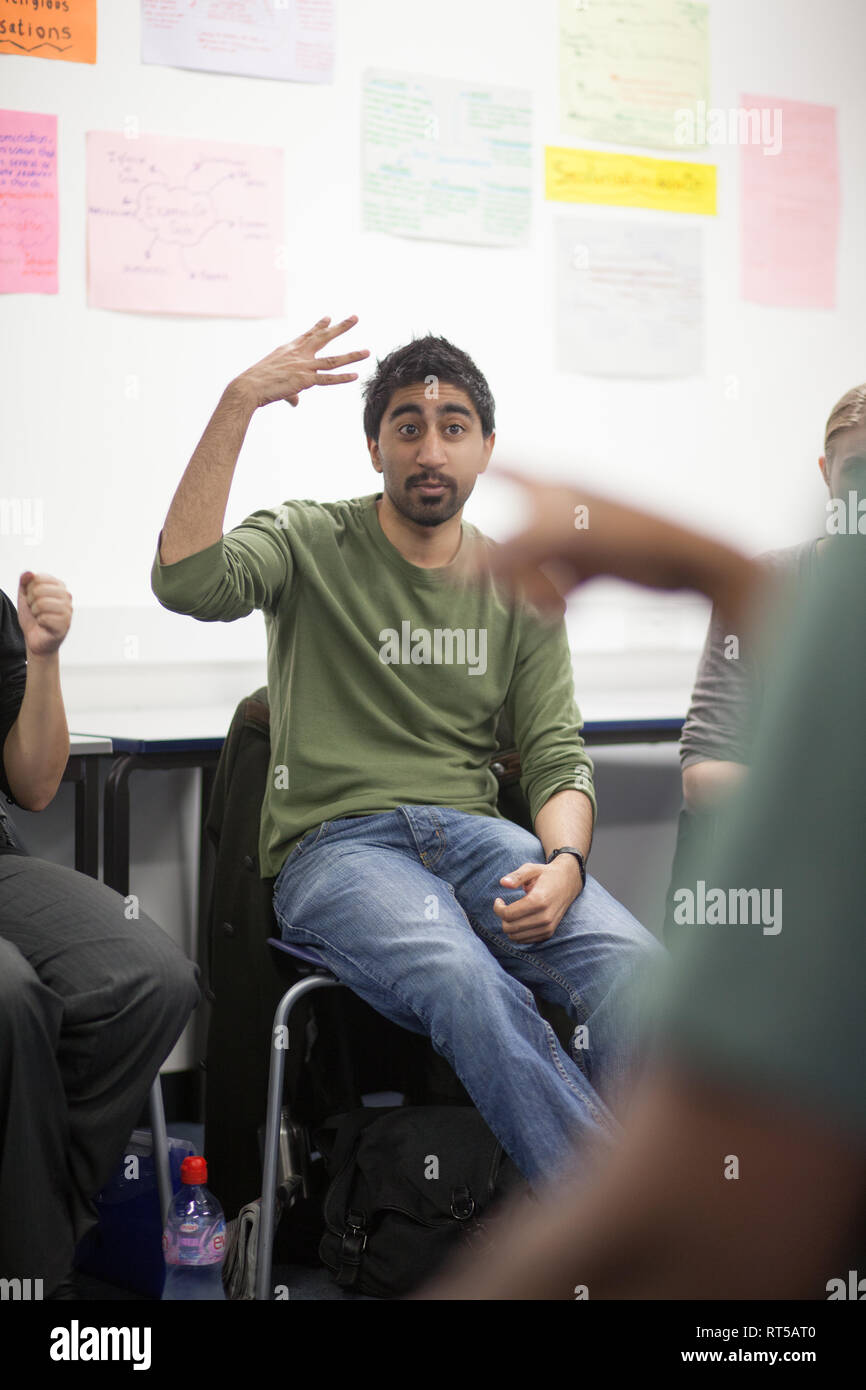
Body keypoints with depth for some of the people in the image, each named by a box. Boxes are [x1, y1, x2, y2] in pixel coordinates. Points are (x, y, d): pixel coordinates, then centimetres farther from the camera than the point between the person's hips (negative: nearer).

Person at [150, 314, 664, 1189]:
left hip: (471, 831, 4)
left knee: (632, 966, -28)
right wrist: (236, 406, -16)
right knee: (470, 987, -36)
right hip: (332, 845, -3)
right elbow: (186, 581, -15)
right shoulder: (309, 544, 6)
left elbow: (557, 754, 10)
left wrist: (563, 862, -11)